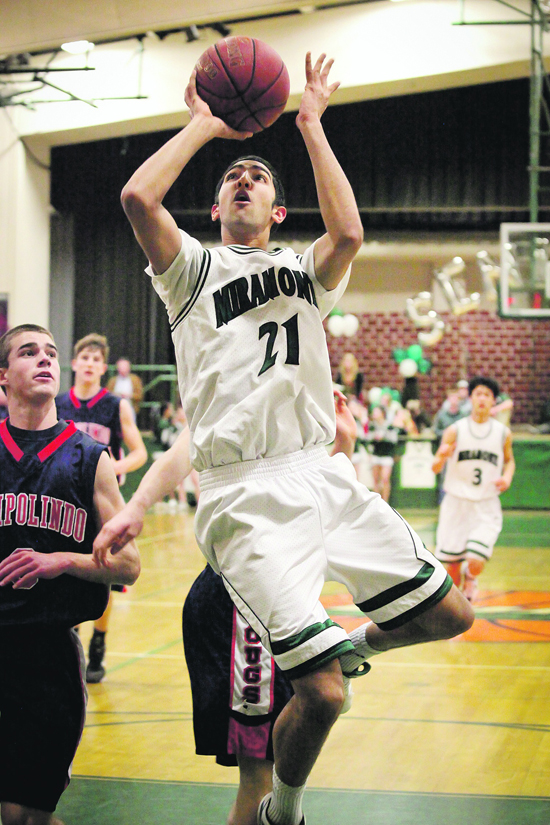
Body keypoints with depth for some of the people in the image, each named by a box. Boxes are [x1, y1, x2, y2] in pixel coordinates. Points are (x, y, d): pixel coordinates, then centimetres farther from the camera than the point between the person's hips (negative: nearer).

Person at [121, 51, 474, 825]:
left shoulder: (305, 268, 17)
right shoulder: (193, 266, 10)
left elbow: (347, 232, -8)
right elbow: (138, 196, -10)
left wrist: (311, 126, -1)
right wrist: (204, 124, 2)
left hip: (326, 476, 5)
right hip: (247, 497, -4)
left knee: (448, 614, 5)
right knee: (320, 695, -13)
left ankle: (347, 645, 33)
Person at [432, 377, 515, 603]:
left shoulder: (503, 433, 1)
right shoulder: (455, 431, -3)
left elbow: (509, 460, 20)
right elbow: (435, 468, -2)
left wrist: (507, 477, -2)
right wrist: (442, 457, -24)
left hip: (486, 507, 0)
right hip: (456, 502, 0)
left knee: (476, 563, -16)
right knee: (452, 565, 4)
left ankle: (470, 577, 22)